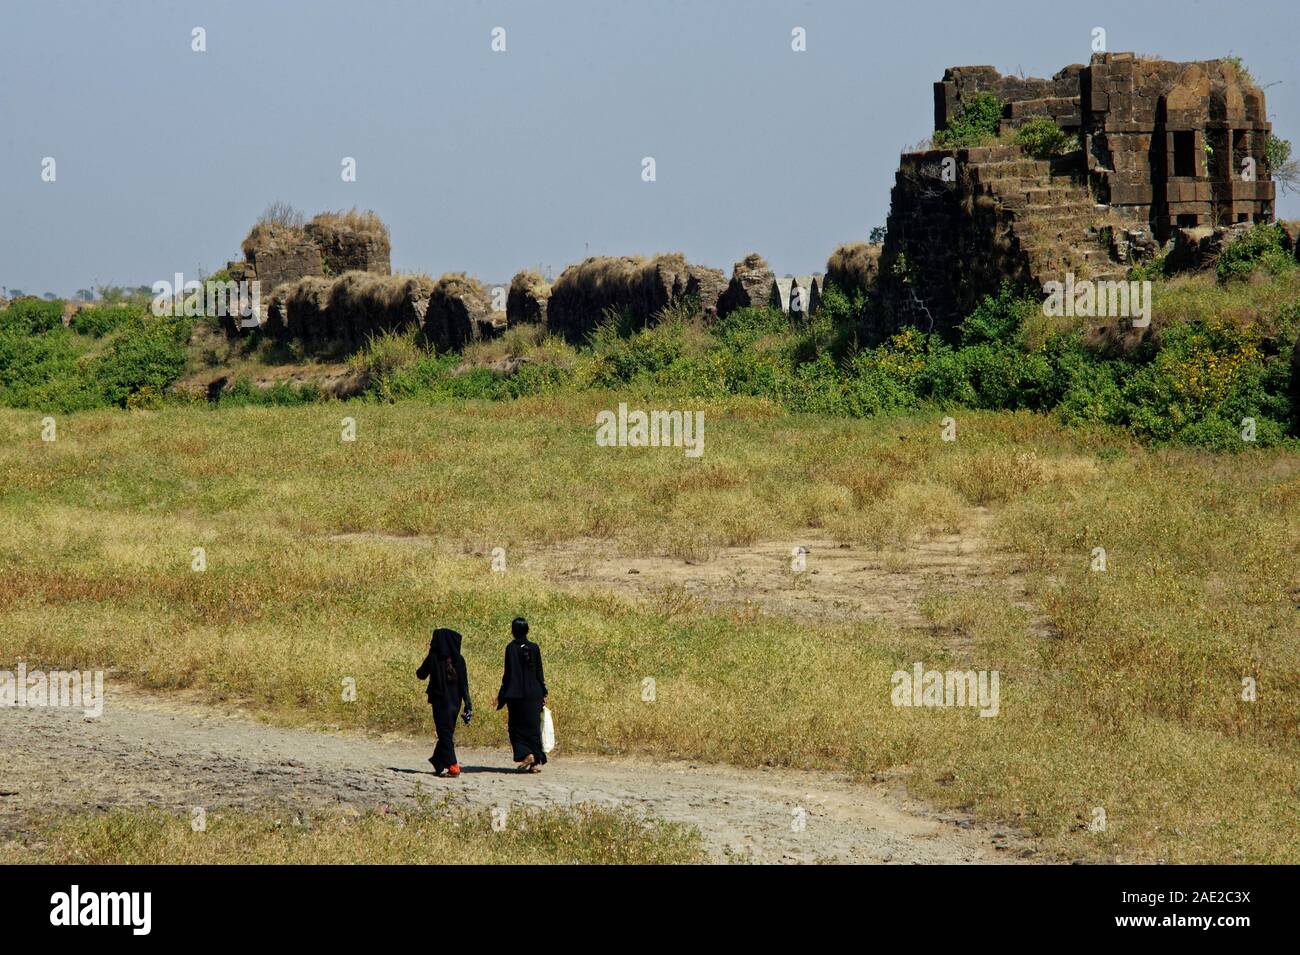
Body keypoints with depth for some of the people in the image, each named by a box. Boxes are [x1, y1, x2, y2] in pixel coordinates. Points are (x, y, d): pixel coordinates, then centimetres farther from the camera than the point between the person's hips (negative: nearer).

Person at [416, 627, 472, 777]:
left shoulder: (433, 658, -10)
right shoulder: (459, 659, -1)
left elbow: (420, 675, 5)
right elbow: (464, 683, -2)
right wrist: (468, 704, 1)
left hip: (440, 702, -4)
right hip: (455, 701, 4)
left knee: (445, 733, -2)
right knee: (448, 732, 17)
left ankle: (452, 766, -13)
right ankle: (439, 762, 30)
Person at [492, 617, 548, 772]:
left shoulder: (511, 648, -9)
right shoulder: (534, 648, 1)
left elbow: (508, 673, -10)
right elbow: (540, 672, 4)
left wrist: (501, 696, -5)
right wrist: (543, 694, 12)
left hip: (517, 695, -3)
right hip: (534, 694, 3)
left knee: (517, 727, 7)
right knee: (533, 726, 9)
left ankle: (525, 754, -13)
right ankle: (537, 761, 7)